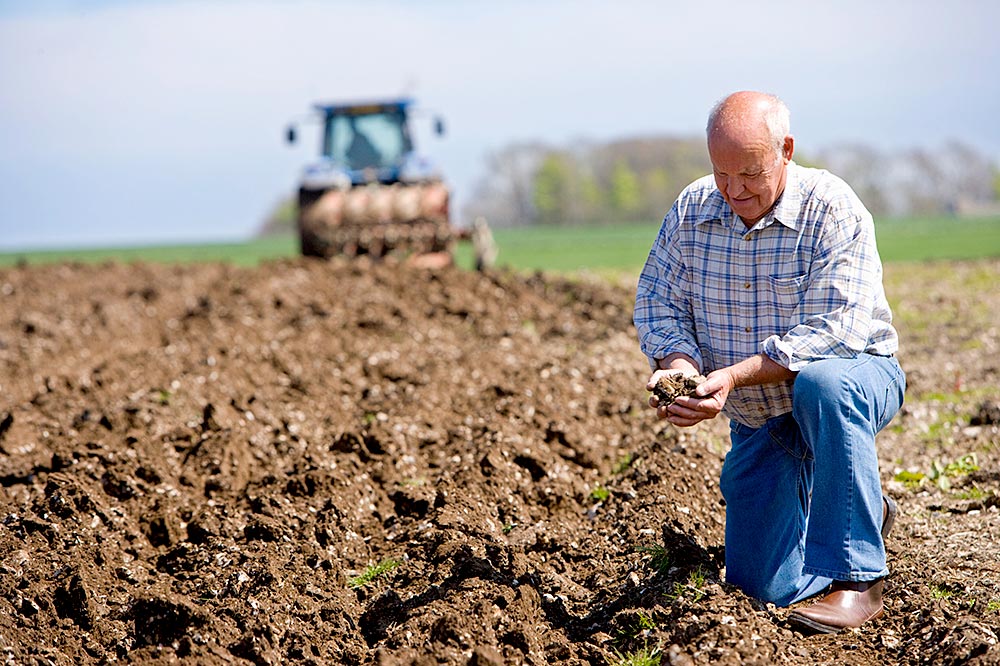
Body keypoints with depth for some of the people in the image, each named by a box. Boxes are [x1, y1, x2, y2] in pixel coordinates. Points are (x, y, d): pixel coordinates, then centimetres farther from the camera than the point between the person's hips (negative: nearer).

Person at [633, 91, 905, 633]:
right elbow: (657, 300, 0)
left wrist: (734, 376, -38)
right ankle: (867, 511, 32)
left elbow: (836, 329, -29)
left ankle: (854, 579, -32)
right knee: (758, 585, 0)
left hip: (854, 373, -5)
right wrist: (679, 361, -23)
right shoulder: (692, 210, -4)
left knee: (821, 385, -43)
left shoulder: (832, 210, -21)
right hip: (758, 420, 5)